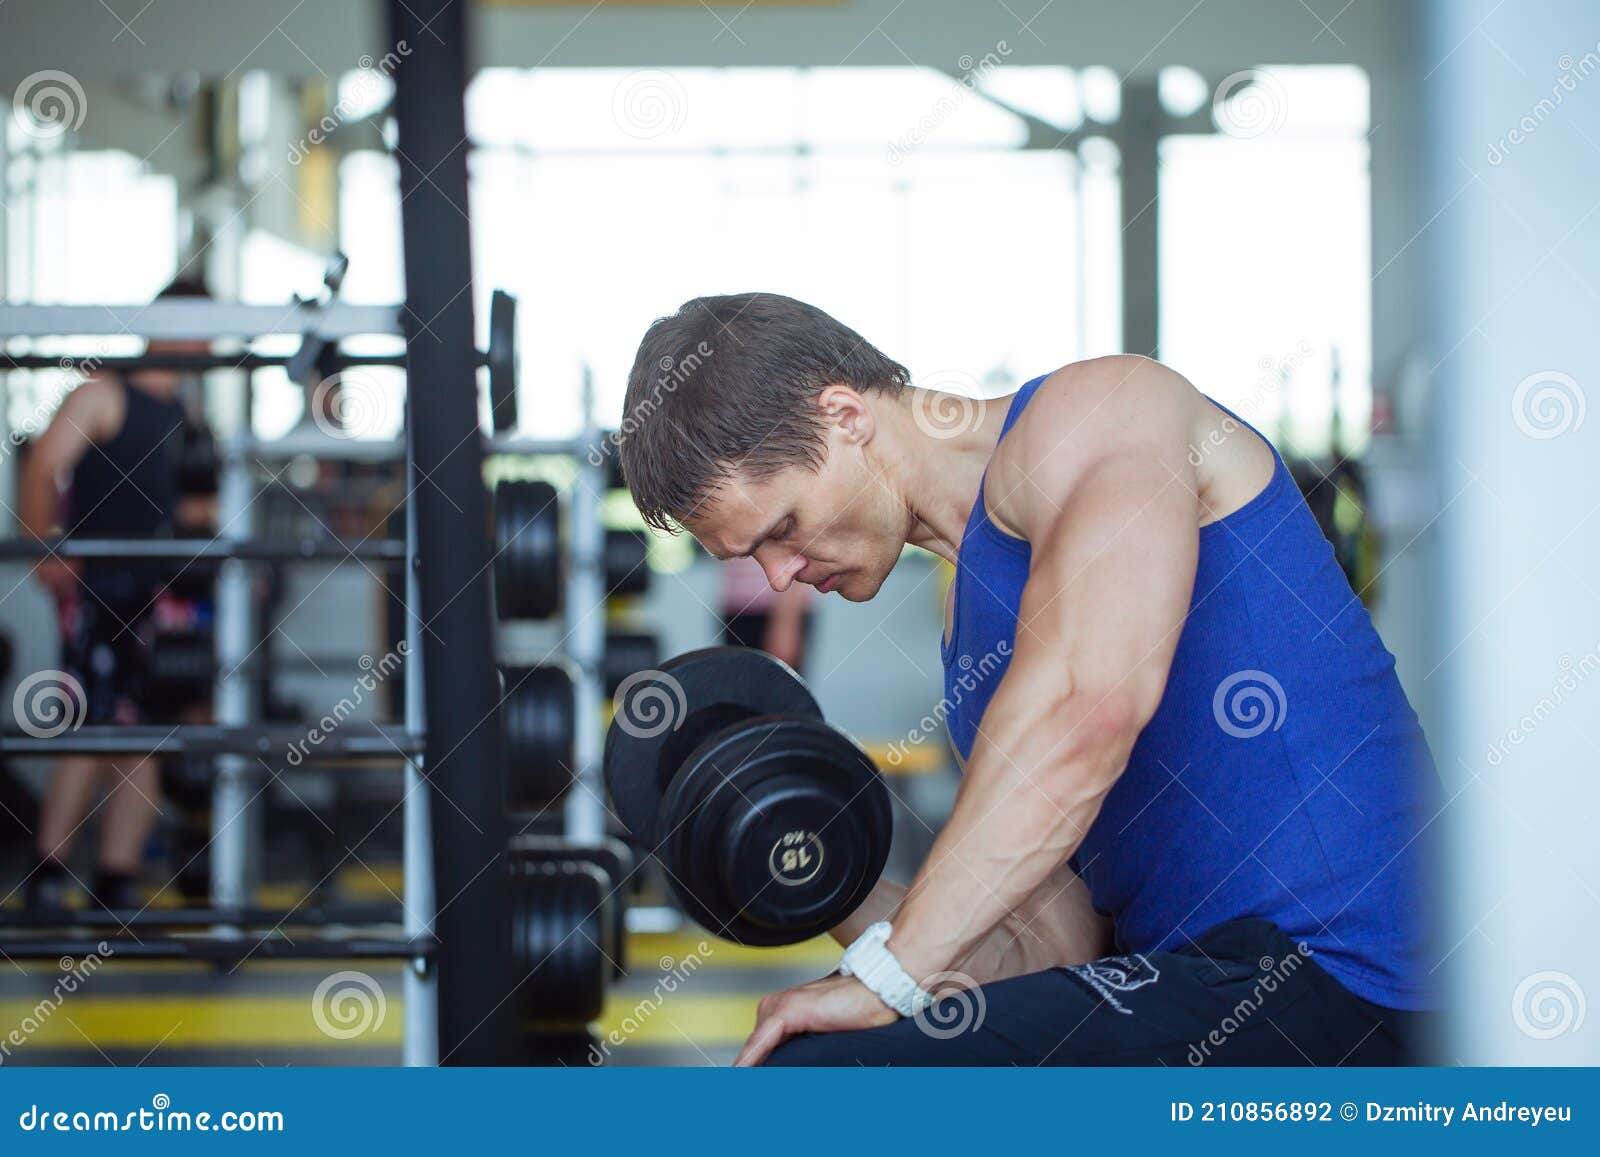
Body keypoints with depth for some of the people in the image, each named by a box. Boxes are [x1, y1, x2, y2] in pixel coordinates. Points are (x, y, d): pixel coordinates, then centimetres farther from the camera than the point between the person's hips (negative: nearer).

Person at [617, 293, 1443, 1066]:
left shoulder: (1090, 414, -5)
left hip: (1329, 969, -10)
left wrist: (886, 971, -22)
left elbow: (1092, 706, -25)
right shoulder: (972, 634, 20)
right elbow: (1055, 948, 18)